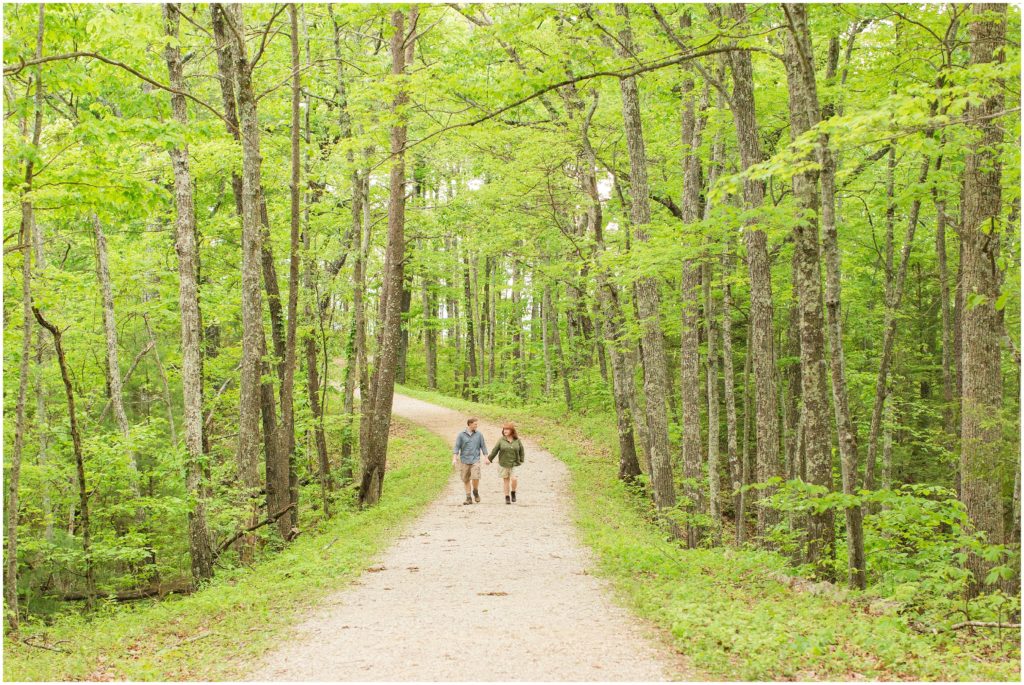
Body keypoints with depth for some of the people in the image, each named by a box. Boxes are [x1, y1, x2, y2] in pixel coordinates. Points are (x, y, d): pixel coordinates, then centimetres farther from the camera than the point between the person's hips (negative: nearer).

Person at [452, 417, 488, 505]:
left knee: (475, 477, -15)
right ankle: (468, 498, 13)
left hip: (475, 460, 0)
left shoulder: (479, 434, 5)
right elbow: (457, 447, -2)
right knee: (466, 480, 4)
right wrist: (454, 459, -11)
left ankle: (475, 492, 12)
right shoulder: (461, 435, 0)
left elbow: (483, 446, 9)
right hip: (464, 460, 0)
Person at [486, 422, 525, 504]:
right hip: (504, 464, 0)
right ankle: (507, 497, 17)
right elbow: (495, 450, 2)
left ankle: (513, 492, 12)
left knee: (513, 479, -15)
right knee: (506, 480, 5)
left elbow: (522, 450, 10)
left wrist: (521, 460, 6)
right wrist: (489, 458, 3)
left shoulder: (517, 440, 0)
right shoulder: (501, 440, -2)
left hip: (514, 464, 0)